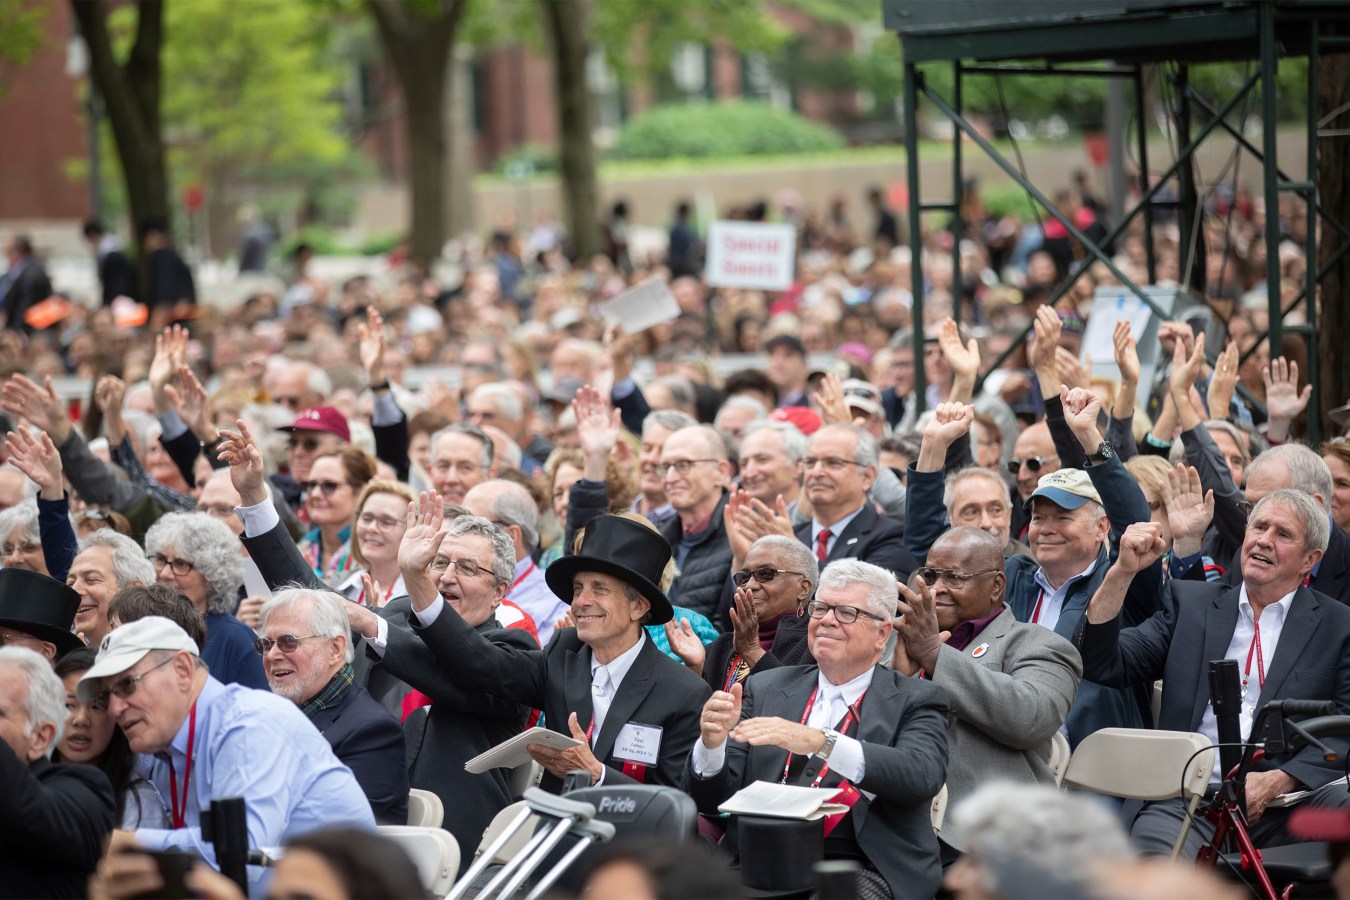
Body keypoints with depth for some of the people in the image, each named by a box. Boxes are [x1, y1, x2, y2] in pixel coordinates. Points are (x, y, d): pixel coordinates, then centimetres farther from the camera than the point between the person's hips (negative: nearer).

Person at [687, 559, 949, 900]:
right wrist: (712, 743, -11)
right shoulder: (765, 690, 17)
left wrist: (821, 742, -25)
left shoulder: (915, 701, 9)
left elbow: (924, 774, -13)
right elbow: (711, 799, 12)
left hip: (858, 872, -2)